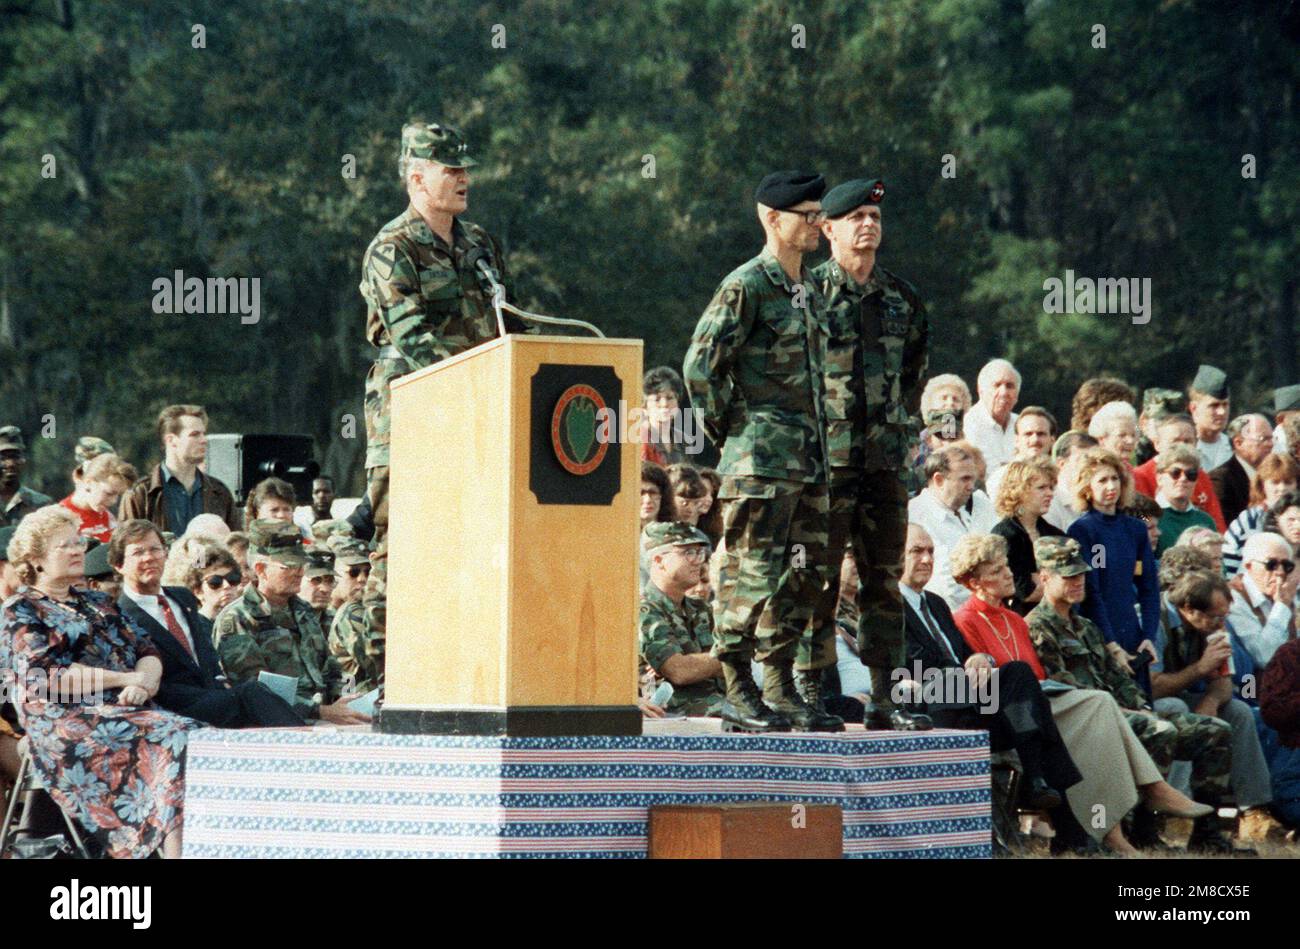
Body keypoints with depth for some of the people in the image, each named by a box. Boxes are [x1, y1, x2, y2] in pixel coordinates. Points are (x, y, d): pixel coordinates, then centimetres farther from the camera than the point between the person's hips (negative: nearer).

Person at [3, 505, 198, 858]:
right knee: (172, 741, -30)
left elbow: (148, 652, 18)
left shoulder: (96, 602, 26)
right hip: (66, 720, -6)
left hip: (126, 710, 6)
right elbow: (47, 679, -8)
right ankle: (176, 850, -36)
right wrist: (127, 679, -9)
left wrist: (144, 683, -7)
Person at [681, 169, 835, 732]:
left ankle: (781, 689, 15)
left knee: (805, 574, 9)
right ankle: (738, 689, -1)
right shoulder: (745, 286, -9)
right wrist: (727, 427, -8)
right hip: (761, 458, -8)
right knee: (754, 571, -7)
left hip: (808, 455, 8)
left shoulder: (809, 289, 17)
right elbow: (700, 364, -13)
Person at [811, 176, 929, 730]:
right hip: (826, 459, -5)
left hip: (885, 459, 5)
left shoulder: (902, 298, 13)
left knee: (884, 580, 7)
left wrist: (906, 429, 16)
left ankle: (882, 699, 11)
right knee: (819, 580, -5)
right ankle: (809, 693, -2)